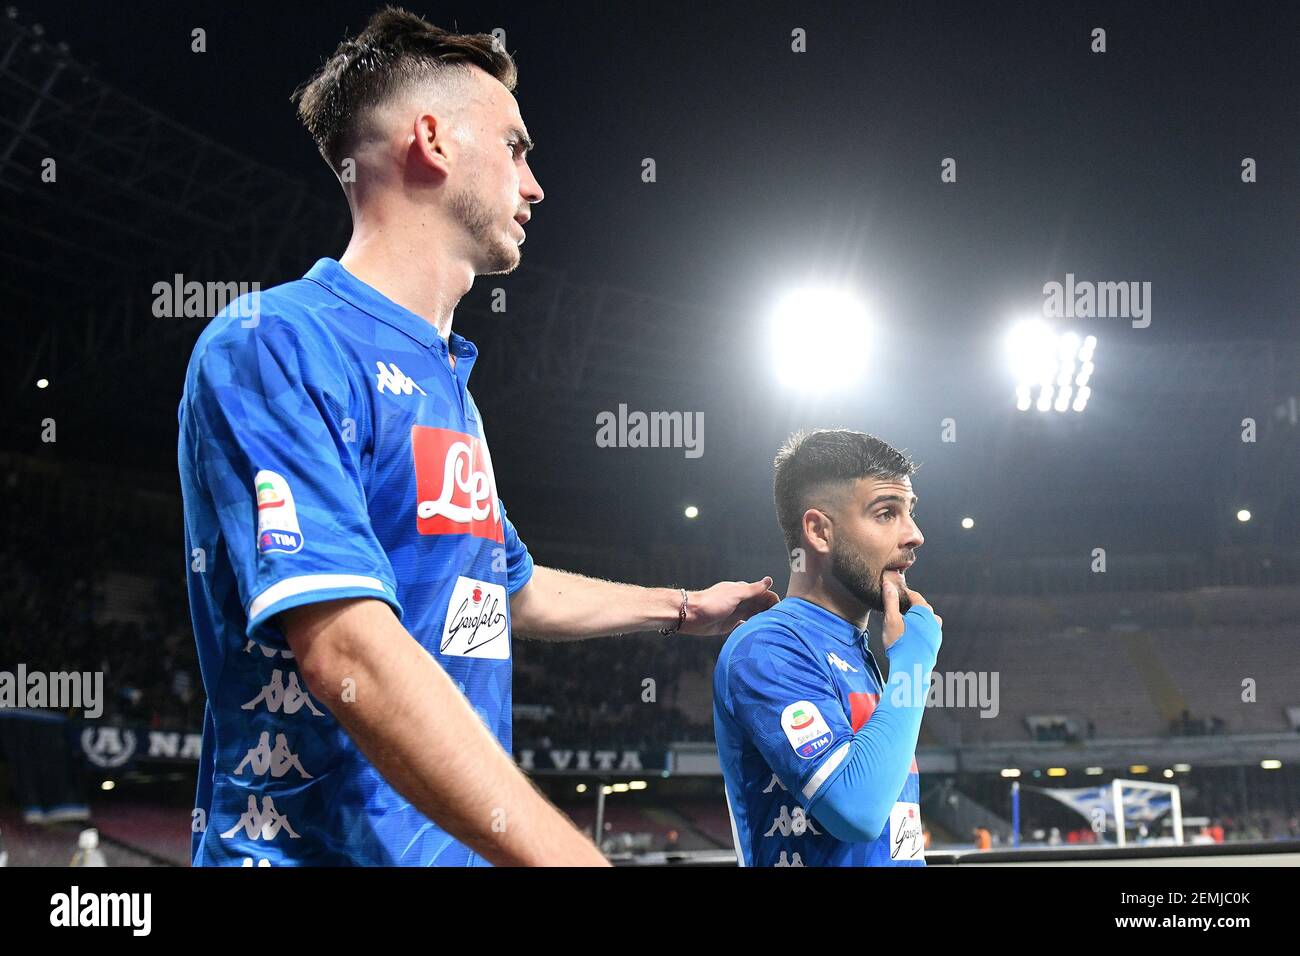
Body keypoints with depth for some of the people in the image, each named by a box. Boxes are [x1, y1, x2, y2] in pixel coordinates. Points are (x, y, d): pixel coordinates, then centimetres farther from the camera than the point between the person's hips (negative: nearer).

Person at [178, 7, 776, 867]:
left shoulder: (444, 382, 17)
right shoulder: (276, 344, -13)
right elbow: (349, 651, -25)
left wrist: (683, 608, 42)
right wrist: (571, 855, -32)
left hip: (458, 846, 10)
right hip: (319, 845, -9)